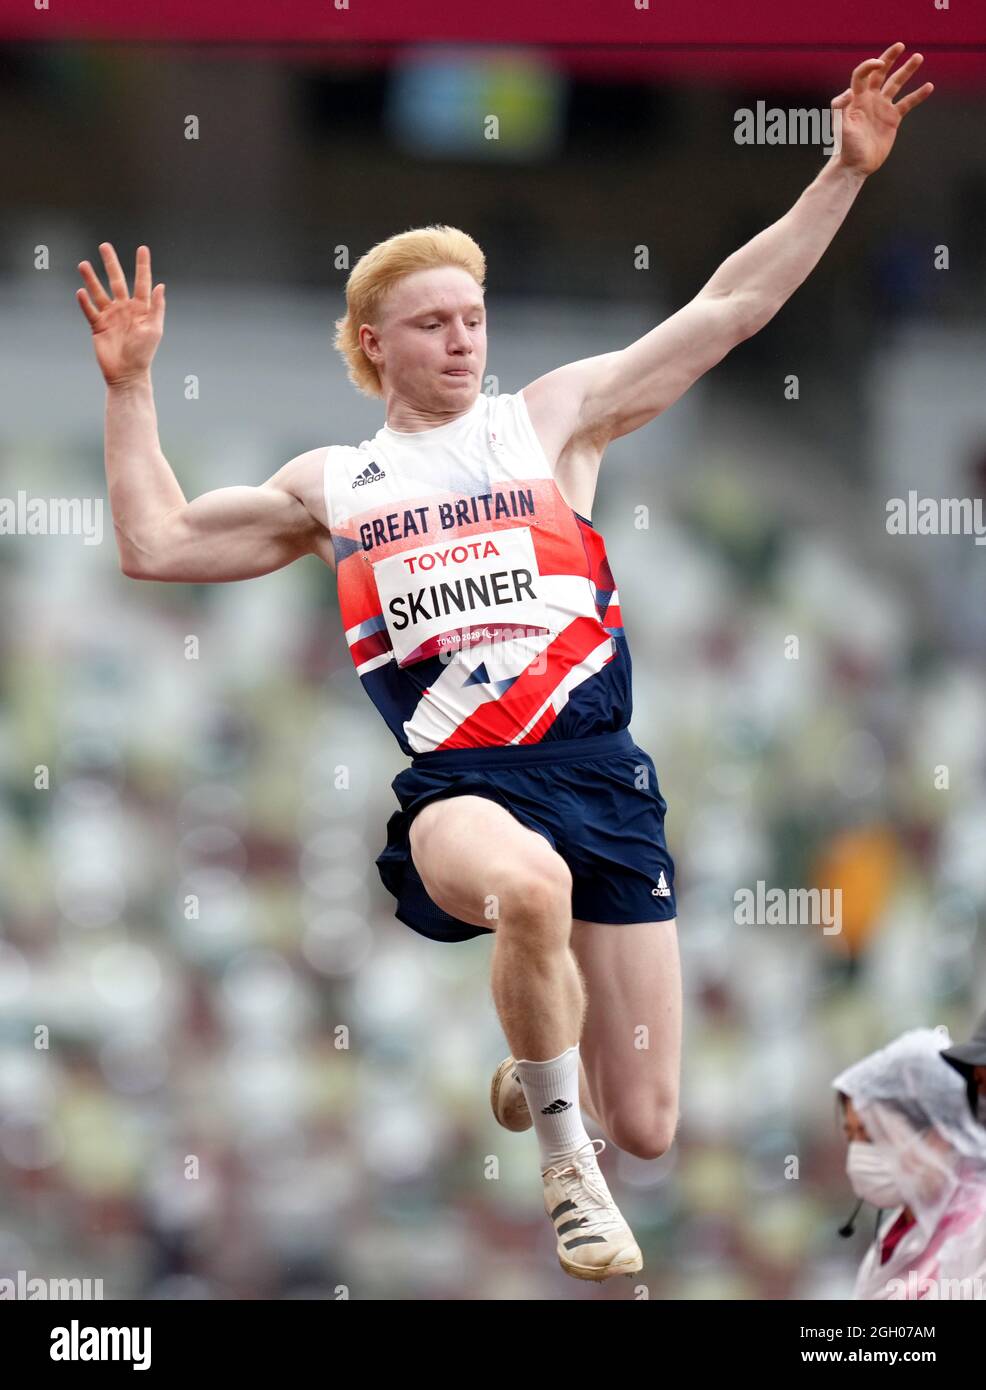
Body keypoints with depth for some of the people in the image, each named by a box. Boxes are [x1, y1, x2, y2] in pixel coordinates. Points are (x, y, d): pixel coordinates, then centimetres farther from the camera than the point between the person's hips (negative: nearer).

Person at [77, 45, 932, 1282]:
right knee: (527, 887, -43)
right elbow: (157, 545, 18)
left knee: (646, 1128, 0)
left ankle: (540, 1071, 41)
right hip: (456, 786, -1)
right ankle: (565, 1170, -19)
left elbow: (728, 307, 11)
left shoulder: (553, 418, 13)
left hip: (600, 772, 1)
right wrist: (129, 390, 13)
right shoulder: (332, 486, 17)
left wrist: (846, 171, 5)